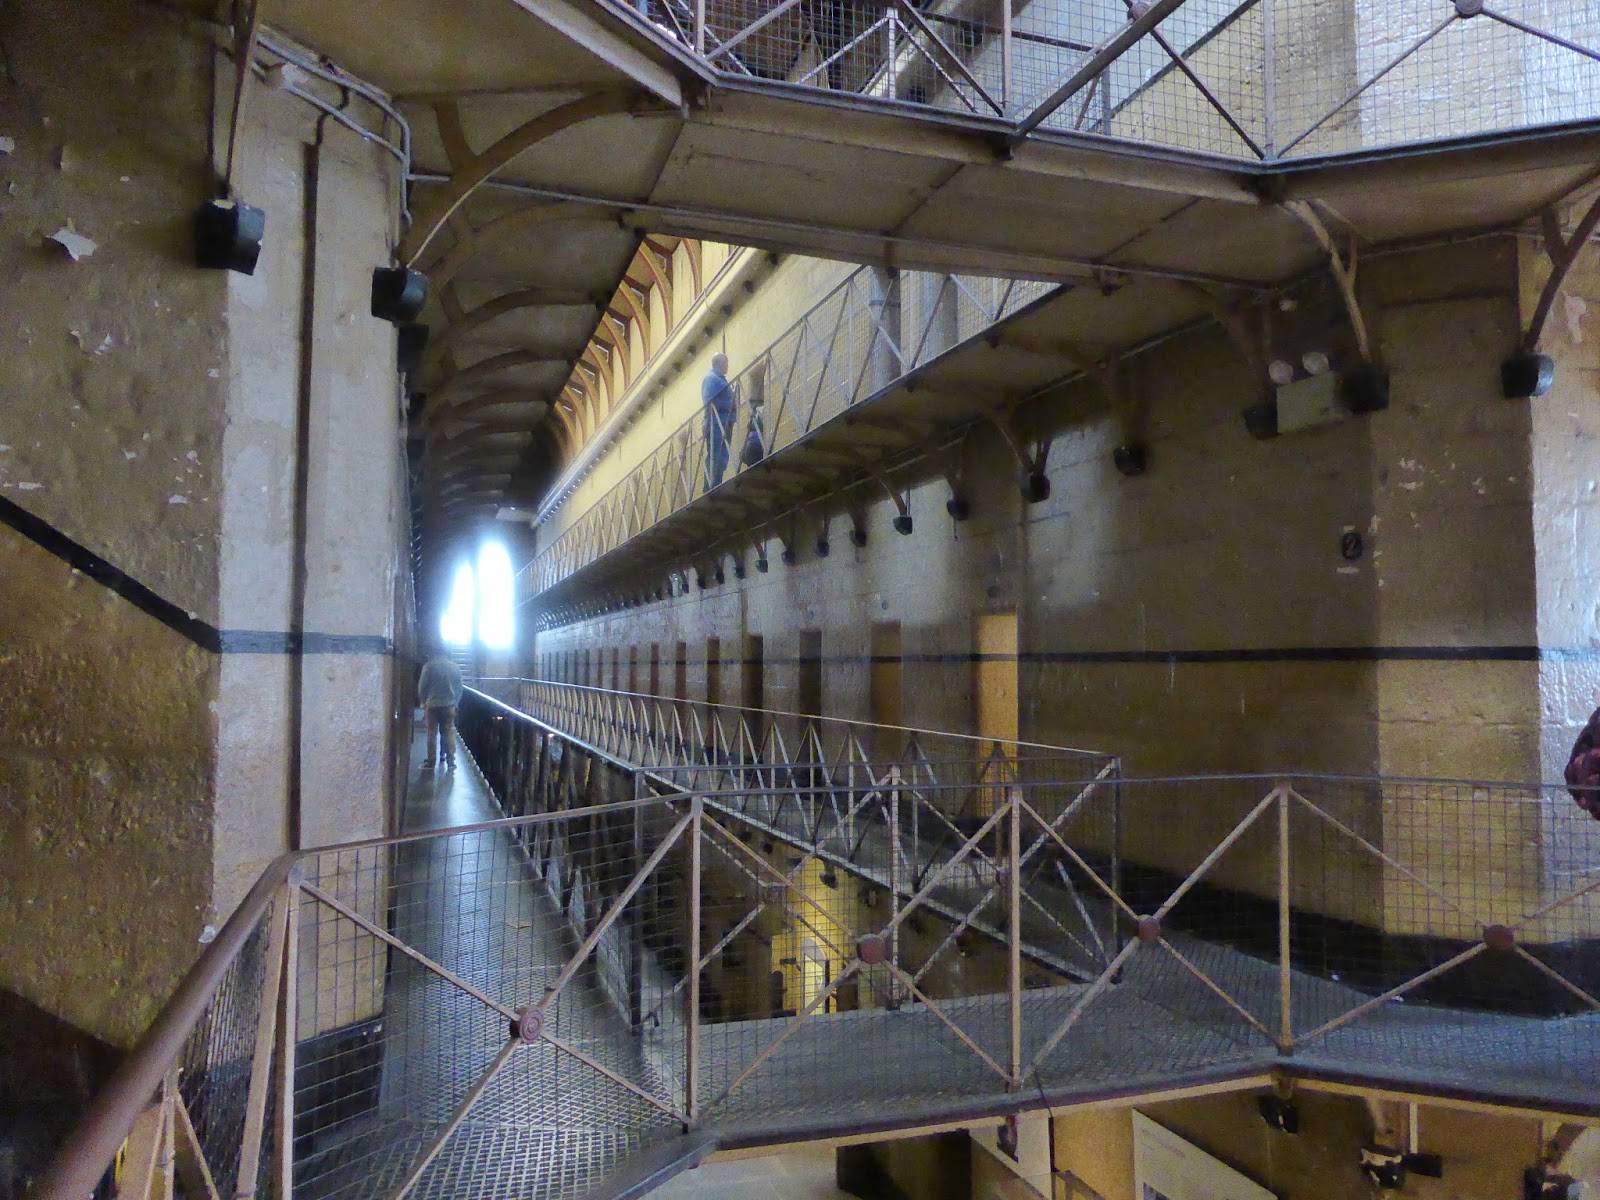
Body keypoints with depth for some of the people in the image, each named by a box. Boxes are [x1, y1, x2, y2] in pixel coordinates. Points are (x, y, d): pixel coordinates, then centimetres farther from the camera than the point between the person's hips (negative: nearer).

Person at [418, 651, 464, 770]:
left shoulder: (429, 666, -8)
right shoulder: (455, 666, 2)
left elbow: (422, 686, -5)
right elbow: (459, 688, 7)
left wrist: (423, 702, 10)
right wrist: (455, 702, 17)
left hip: (432, 705, -2)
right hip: (449, 705, 2)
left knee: (432, 733, 5)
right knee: (449, 733, 5)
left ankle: (430, 761, 9)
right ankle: (450, 761, 4)